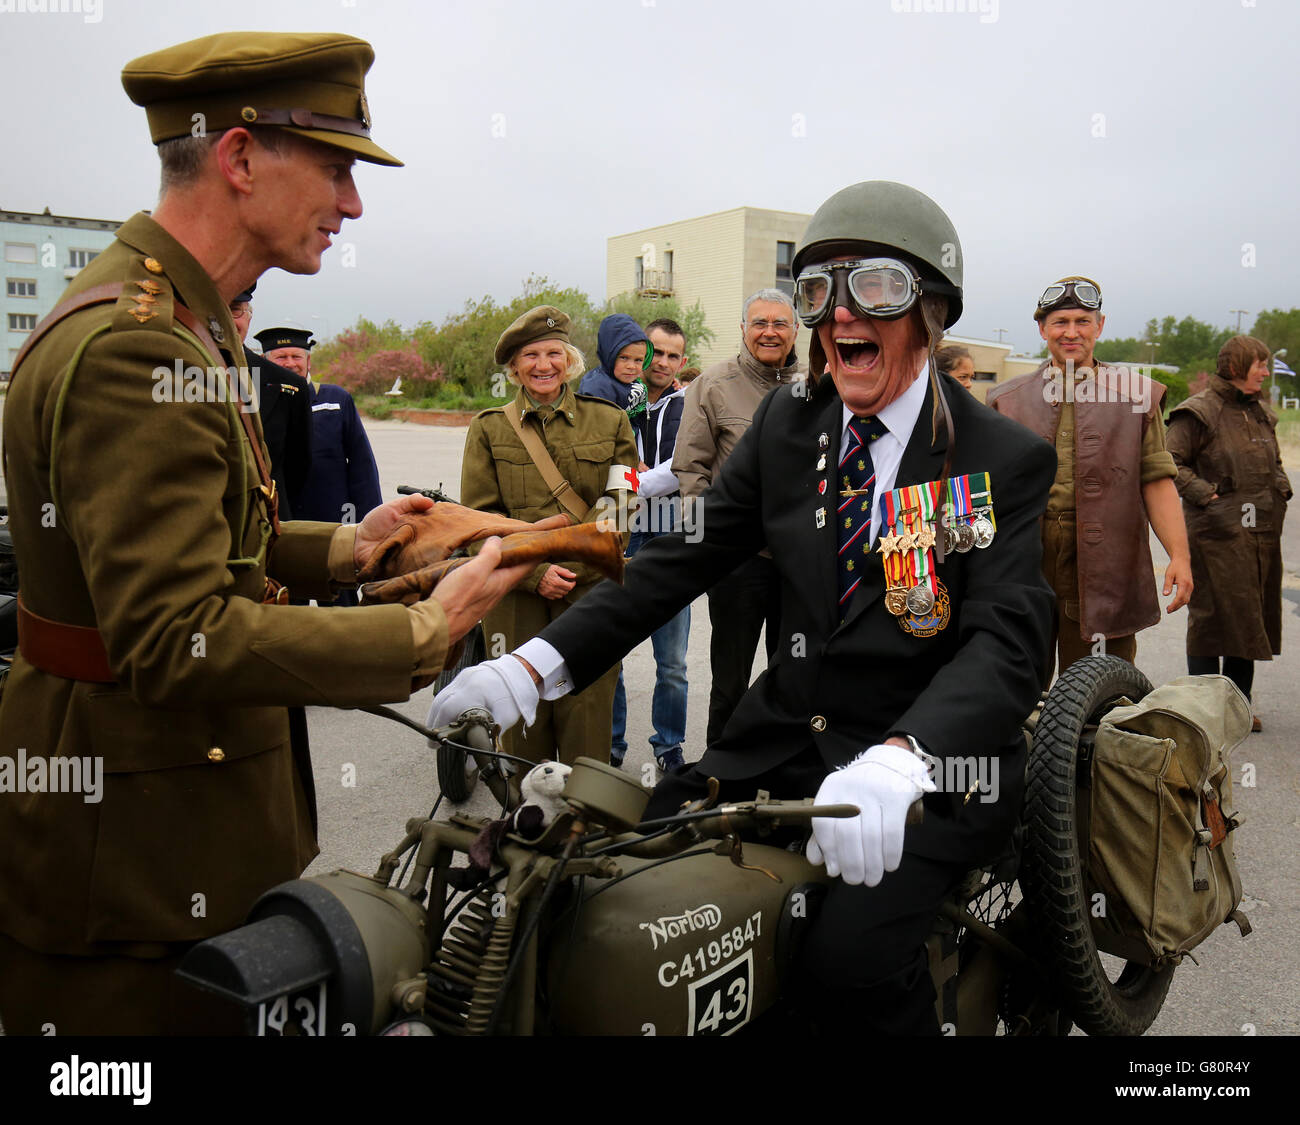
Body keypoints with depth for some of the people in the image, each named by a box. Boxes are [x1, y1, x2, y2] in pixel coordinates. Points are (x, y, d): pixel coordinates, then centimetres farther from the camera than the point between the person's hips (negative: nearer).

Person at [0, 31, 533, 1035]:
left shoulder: (187, 322, 11)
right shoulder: (130, 348, -24)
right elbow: (178, 640, -29)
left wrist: (340, 550, 5)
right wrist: (422, 635, -25)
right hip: (128, 844, -10)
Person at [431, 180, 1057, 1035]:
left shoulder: (1005, 460, -8)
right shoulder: (787, 425, 7)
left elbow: (1006, 642, -20)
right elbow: (681, 557, 1)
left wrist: (899, 759, -41)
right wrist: (539, 662, -14)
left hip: (935, 768, -4)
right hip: (786, 738, 5)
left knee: (845, 963, -27)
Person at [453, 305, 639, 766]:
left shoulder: (610, 421, 11)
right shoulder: (488, 429, 10)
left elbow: (622, 505, 9)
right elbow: (479, 517, 4)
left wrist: (578, 563, -5)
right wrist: (535, 572, -9)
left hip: (591, 589, 0)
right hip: (514, 595, 0)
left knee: (587, 713, 0)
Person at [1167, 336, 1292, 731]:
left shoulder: (1260, 413, 17)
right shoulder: (1199, 412, -7)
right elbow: (1171, 462, -11)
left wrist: (1281, 488, 10)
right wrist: (1203, 492, -19)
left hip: (1261, 531, 8)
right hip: (1216, 531, -7)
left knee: (1250, 616, 11)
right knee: (1212, 615, -4)